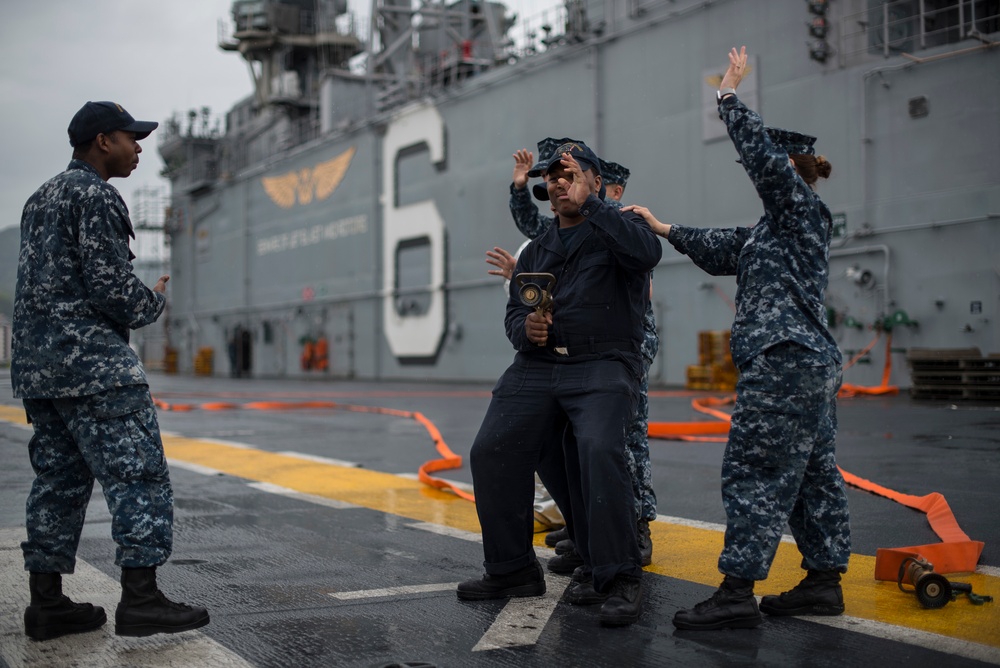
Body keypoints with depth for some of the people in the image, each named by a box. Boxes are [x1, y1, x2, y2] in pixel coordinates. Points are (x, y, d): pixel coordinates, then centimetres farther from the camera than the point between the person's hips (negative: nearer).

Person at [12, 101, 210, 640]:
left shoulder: (40, 197, 22)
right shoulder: (95, 196, -9)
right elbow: (110, 284, -16)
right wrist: (154, 302, 3)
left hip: (36, 363, 10)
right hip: (91, 359, -10)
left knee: (58, 478, 11)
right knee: (138, 474, -7)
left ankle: (46, 603, 12)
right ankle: (140, 600, -9)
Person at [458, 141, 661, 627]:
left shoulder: (618, 228, 7)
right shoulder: (535, 251, 25)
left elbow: (647, 252, -17)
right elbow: (513, 312, 22)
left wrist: (588, 203, -15)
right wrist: (525, 328, -3)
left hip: (603, 366, -6)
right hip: (536, 367, 6)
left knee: (599, 450, -29)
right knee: (491, 452, -8)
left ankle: (620, 580, -18)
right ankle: (512, 569, 8)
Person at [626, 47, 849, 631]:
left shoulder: (805, 209, -5)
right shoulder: (776, 226, 21)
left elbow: (760, 151, -14)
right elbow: (724, 253, 23)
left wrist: (730, 95, -4)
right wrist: (665, 229, 20)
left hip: (785, 362, -11)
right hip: (811, 363, 11)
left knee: (756, 472, -11)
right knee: (812, 474, 11)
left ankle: (737, 593, -10)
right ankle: (824, 582, 18)